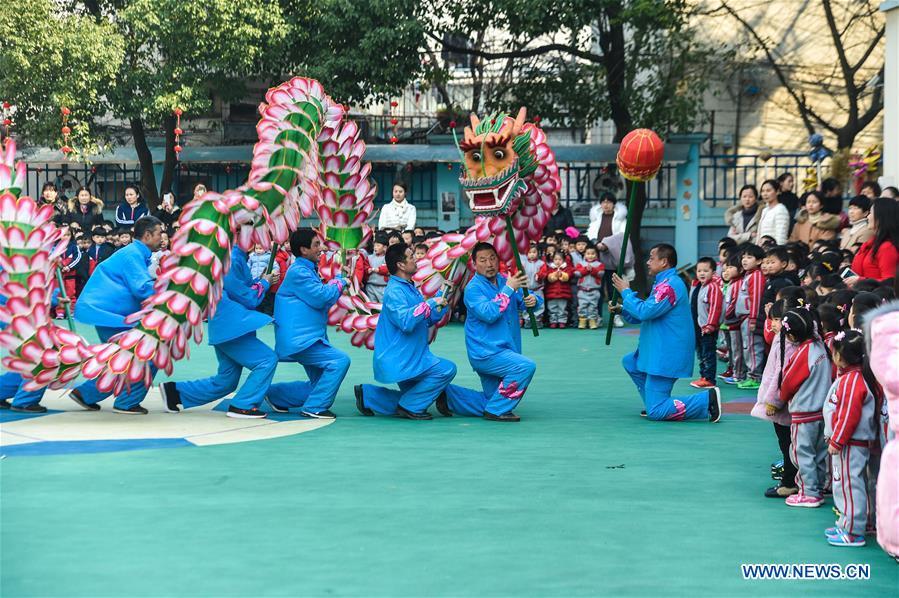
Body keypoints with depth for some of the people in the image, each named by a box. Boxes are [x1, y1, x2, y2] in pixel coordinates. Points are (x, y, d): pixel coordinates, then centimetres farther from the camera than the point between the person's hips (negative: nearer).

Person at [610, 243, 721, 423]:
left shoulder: (670, 285, -20)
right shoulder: (664, 282, 14)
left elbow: (645, 312, -24)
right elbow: (645, 315, 19)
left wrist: (626, 292, -11)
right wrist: (621, 309, 6)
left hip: (667, 357, -10)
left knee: (656, 412, -9)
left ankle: (707, 400, -11)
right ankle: (654, 402, 22)